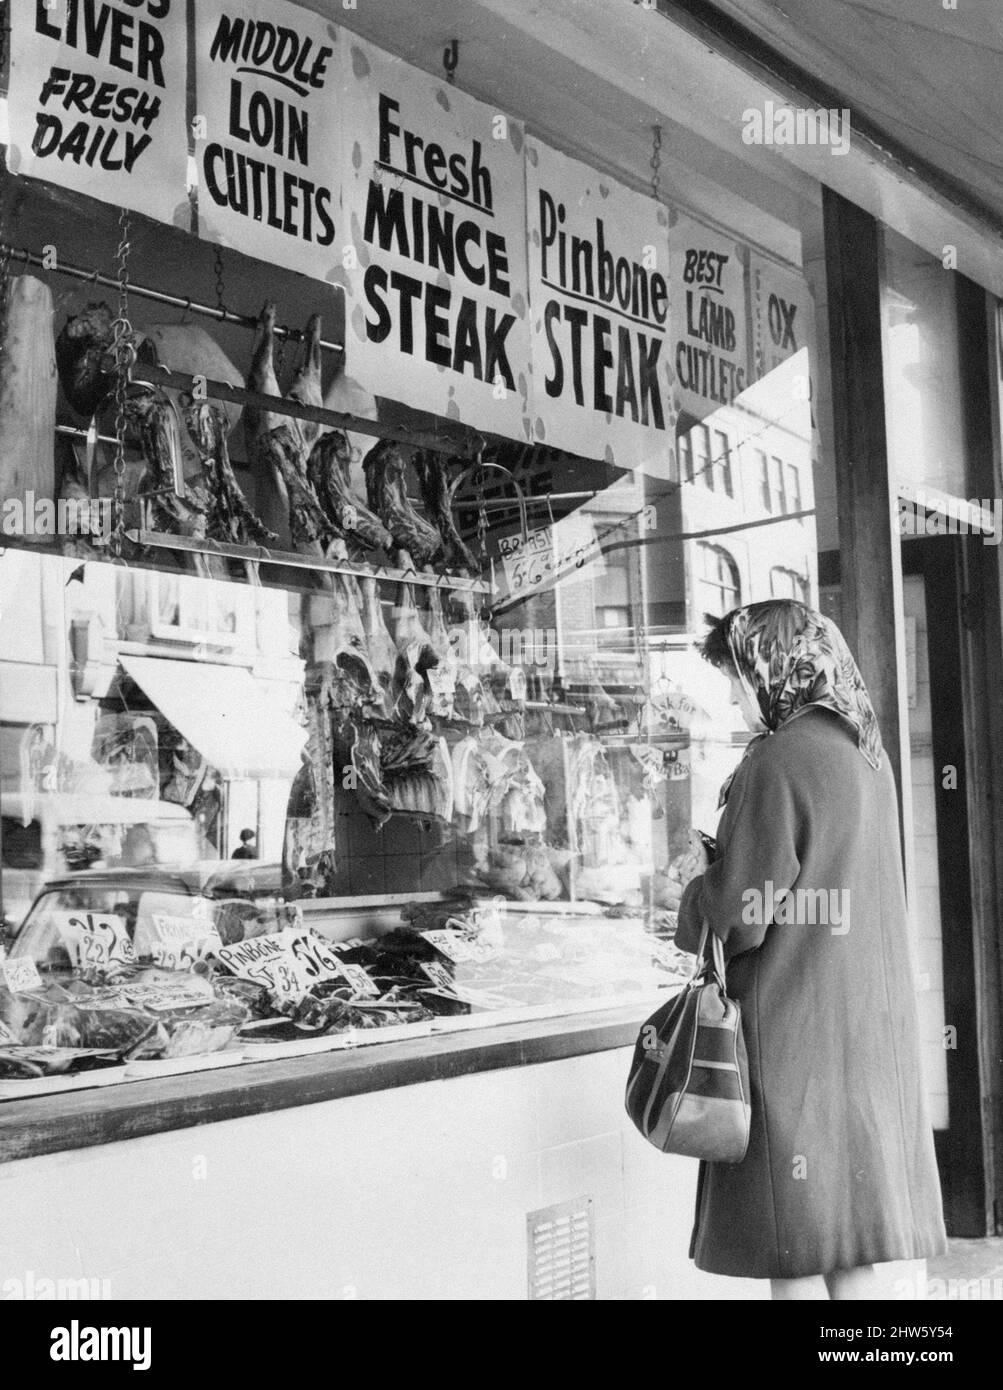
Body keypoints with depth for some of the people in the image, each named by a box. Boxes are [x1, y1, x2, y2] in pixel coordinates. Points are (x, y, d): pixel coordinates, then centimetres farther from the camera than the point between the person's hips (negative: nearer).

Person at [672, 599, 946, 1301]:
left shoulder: (779, 762, -16)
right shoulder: (867, 756, 11)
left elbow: (738, 915, -16)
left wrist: (697, 878, 4)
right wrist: (724, 867, 18)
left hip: (794, 1027, -8)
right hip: (871, 1021, 8)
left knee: (795, 1249, 0)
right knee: (855, 1253, 13)